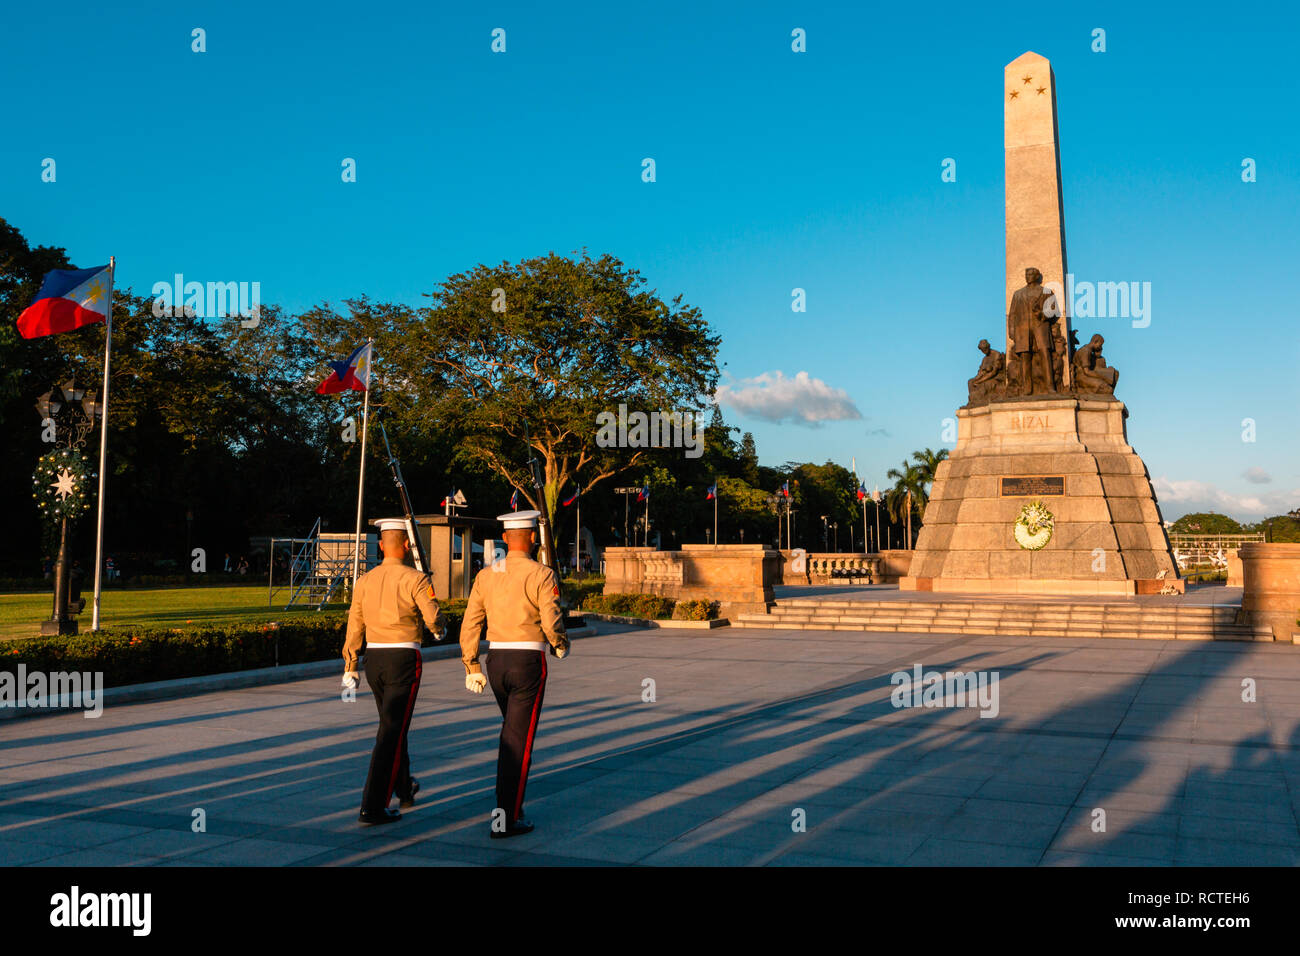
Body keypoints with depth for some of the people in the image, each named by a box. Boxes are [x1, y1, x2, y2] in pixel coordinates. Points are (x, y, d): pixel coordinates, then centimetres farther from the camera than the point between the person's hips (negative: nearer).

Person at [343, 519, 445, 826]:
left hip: (373, 659, 6)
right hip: (404, 660, -6)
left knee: (393, 725, 22)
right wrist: (440, 630, 8)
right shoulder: (415, 579, -10)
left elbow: (354, 627, 6)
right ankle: (373, 807, -6)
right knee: (392, 732, -3)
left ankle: (405, 790, 38)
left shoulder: (364, 581, 5)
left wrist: (349, 669, 11)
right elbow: (433, 618, -16)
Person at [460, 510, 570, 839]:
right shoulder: (542, 575, -10)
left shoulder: (486, 575, 6)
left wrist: (472, 668, 11)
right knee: (519, 739, 0)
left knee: (512, 728, 24)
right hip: (529, 663, -5)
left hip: (496, 661, 5)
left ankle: (511, 796, 30)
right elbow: (551, 623, -17)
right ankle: (506, 818, 1)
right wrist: (561, 645, 4)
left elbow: (470, 624, 5)